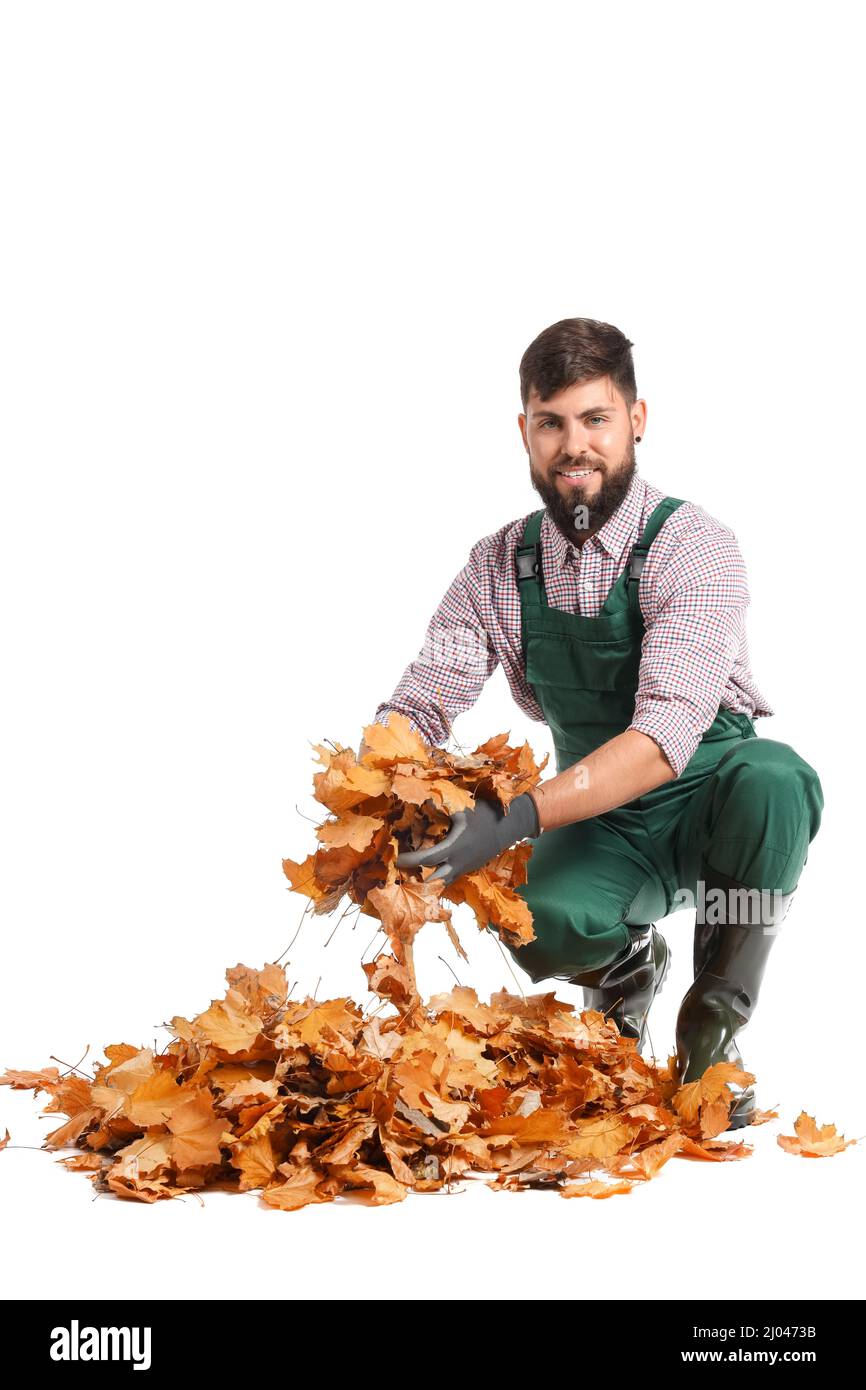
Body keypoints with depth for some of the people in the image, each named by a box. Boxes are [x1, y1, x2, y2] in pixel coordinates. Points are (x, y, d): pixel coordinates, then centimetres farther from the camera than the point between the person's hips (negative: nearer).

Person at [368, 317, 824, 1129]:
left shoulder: (693, 546, -18)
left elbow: (666, 736, -32)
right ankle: (628, 964, 8)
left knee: (773, 778, -37)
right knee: (540, 926, -32)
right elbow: (417, 707, -5)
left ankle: (713, 1029, -14)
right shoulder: (500, 566, -2)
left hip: (713, 802, -2)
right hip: (606, 828, 2)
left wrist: (522, 816, -44)